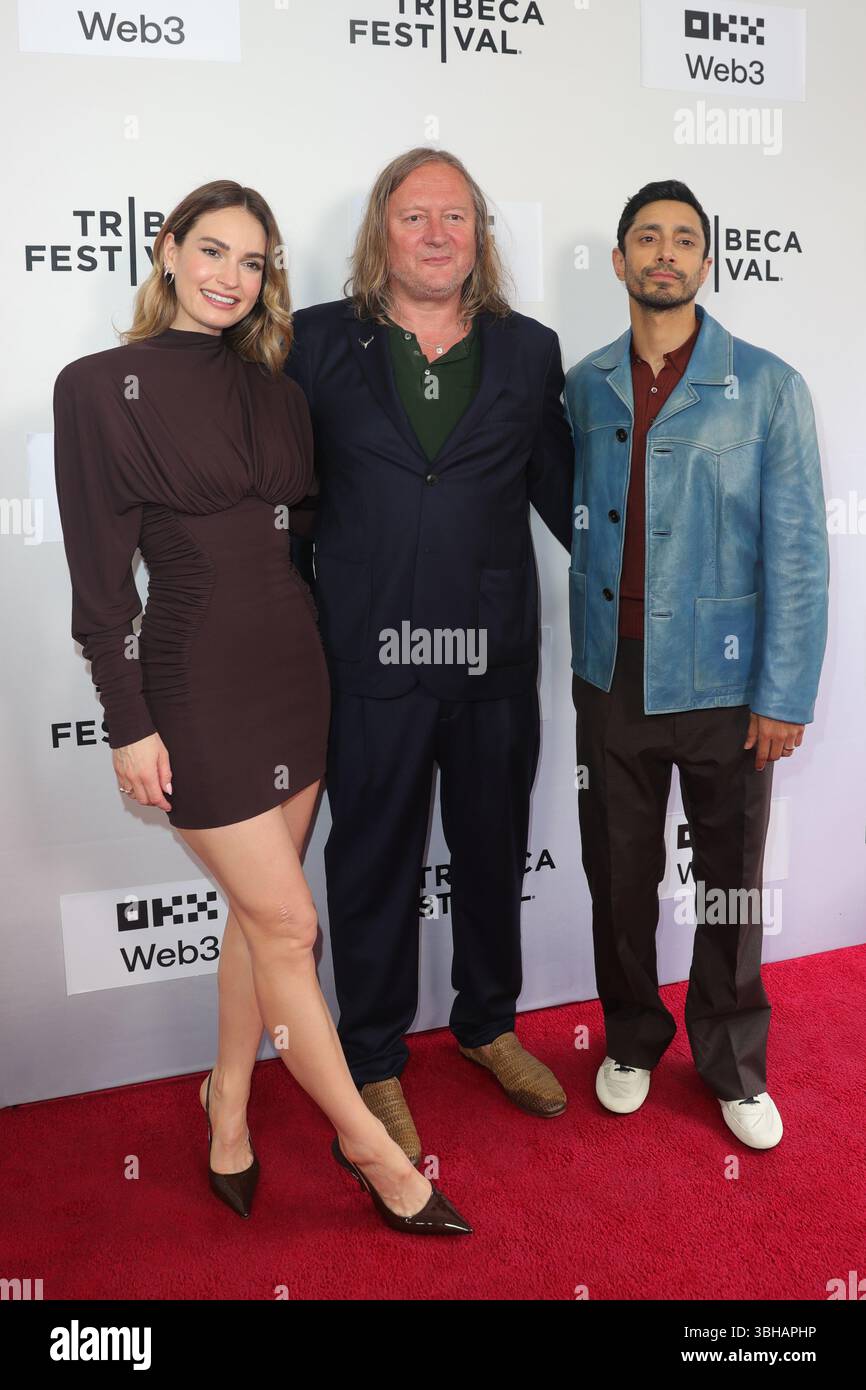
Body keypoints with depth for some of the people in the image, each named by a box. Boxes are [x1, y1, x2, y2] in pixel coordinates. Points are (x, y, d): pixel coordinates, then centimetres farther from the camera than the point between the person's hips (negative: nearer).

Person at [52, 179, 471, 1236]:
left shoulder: (274, 386, 10)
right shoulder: (101, 386, -6)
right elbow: (99, 572, -8)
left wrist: (325, 663, 11)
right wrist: (129, 724, -11)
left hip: (294, 664, 6)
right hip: (196, 681, -5)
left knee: (258, 911, 13)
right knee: (287, 923, 0)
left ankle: (228, 1122, 32)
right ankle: (369, 1147, 18)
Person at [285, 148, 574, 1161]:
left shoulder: (528, 350, 8)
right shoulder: (319, 344, 2)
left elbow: (562, 493, 11)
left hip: (496, 657, 3)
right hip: (369, 659, -2)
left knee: (493, 851, 17)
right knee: (374, 862, 10)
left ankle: (488, 1023, 41)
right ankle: (375, 1065, 30)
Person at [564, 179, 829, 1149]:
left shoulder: (766, 388, -4)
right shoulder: (584, 387, 6)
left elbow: (795, 551, -7)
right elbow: (579, 523, 10)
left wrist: (784, 695, -11)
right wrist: (588, 654, 2)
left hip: (721, 682, -2)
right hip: (613, 677, 3)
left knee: (731, 884, 10)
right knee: (619, 874, 14)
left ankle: (733, 1064, 31)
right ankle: (632, 1039, 35)